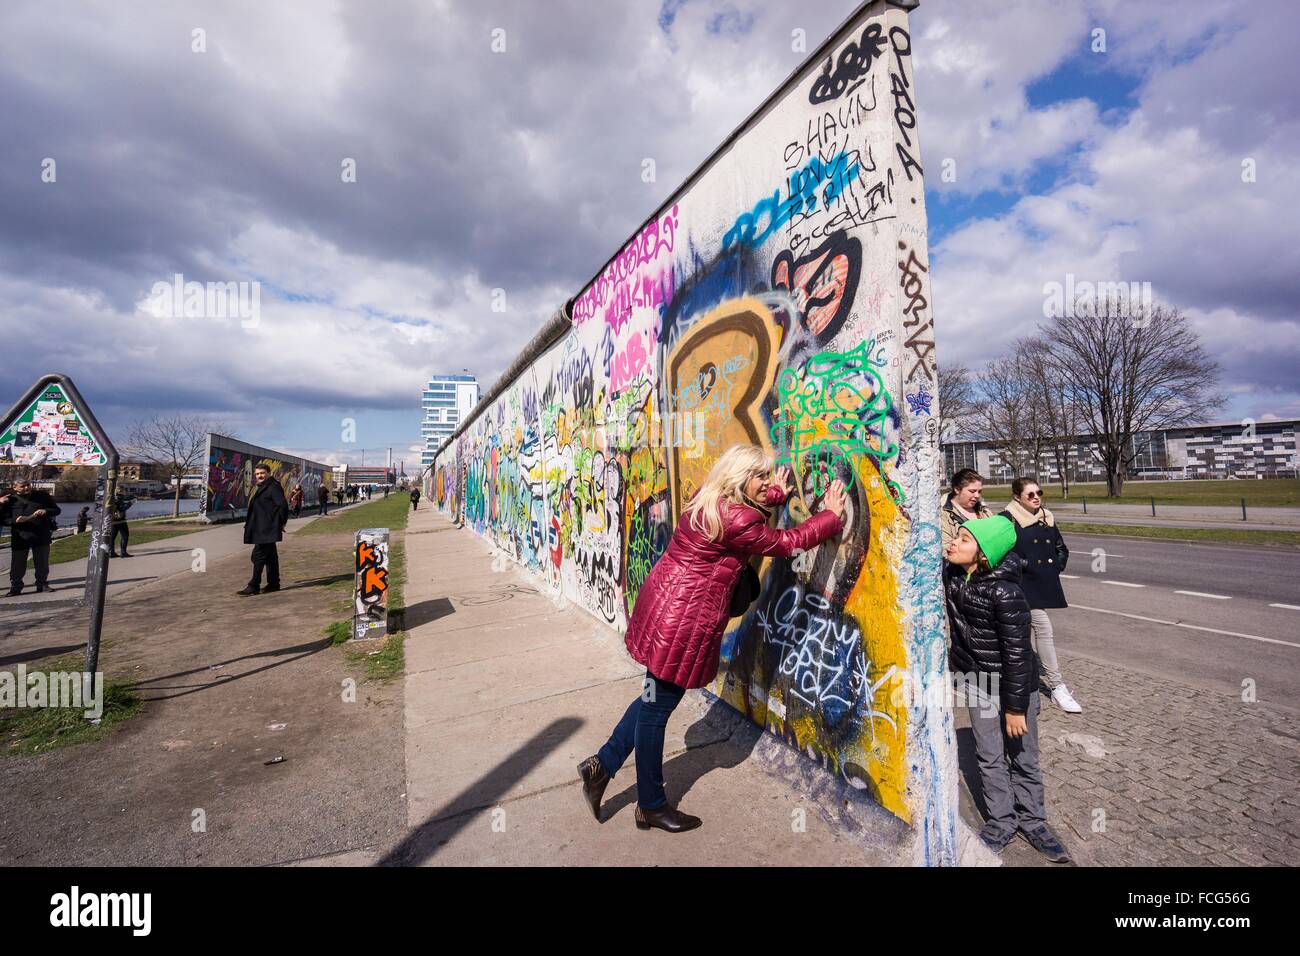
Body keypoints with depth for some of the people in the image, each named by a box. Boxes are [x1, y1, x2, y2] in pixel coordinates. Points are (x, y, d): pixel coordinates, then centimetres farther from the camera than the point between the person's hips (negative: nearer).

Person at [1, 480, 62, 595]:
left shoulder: (43, 496, 5)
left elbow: (57, 510, 12)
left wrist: (46, 511, -10)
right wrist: (15, 521, -21)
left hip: (42, 537, 1)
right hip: (20, 537, -1)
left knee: (42, 564, 9)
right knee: (17, 565, 3)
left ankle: (42, 584, 22)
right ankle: (15, 588, 15)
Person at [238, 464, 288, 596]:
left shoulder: (274, 487, -14)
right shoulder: (260, 488, 18)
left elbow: (283, 505, -22)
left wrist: (281, 523, -15)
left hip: (267, 530, -10)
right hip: (261, 530, 10)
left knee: (258, 556, -8)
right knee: (270, 556, 13)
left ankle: (254, 586, -3)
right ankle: (273, 583, 19)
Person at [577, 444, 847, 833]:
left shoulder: (707, 499, 7)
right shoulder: (736, 520, -20)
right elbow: (787, 542, -7)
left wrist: (775, 494, 32)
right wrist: (831, 515, 5)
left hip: (666, 603, 10)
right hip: (684, 619, -9)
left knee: (657, 697, 21)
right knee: (657, 706, 7)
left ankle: (602, 765, 31)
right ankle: (652, 806, 28)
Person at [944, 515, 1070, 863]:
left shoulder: (1005, 592, -27)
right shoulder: (953, 577, -10)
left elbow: (1017, 652, -22)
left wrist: (1015, 707, -17)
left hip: (1015, 683, -5)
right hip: (977, 680, 5)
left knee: (1023, 758, 14)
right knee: (990, 757, 14)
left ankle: (1032, 820, 34)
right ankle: (1002, 822, 30)